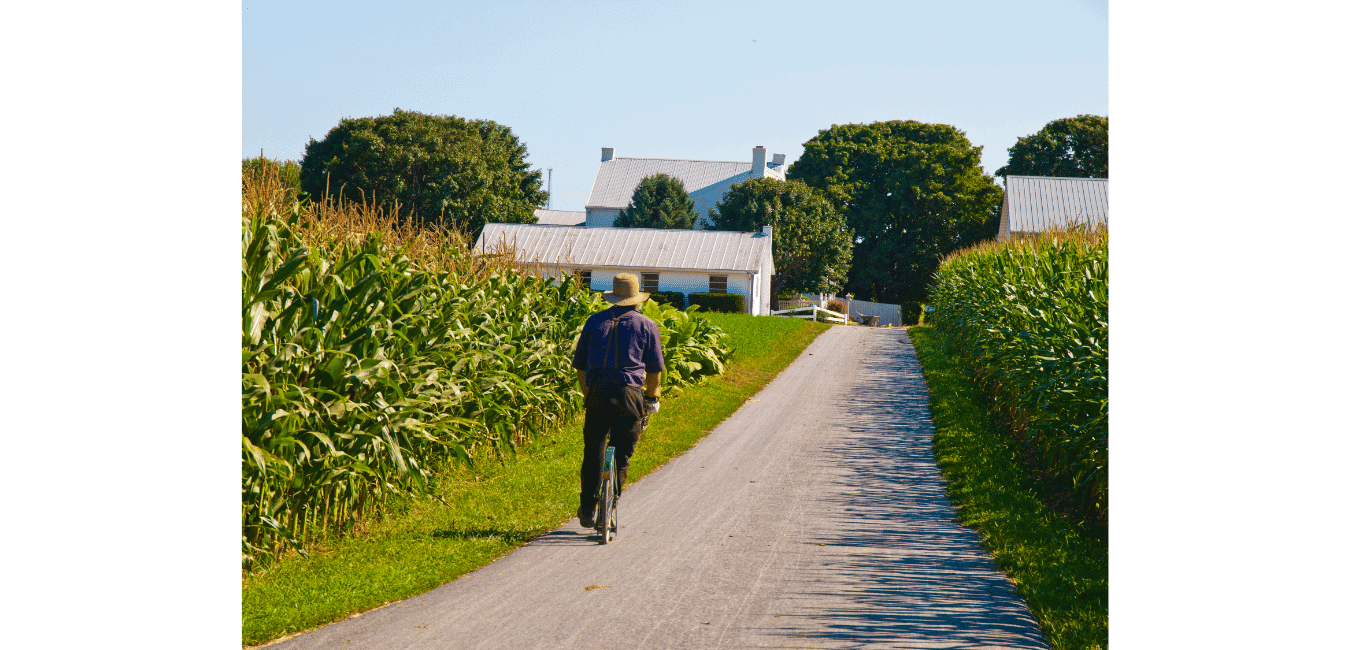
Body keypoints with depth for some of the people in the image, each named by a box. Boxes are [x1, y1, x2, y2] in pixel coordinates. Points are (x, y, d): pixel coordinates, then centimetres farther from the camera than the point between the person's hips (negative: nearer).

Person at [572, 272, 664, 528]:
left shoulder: (594, 322, 13)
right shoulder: (647, 326, 8)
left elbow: (580, 365, 16)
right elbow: (655, 368, 8)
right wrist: (652, 398, 21)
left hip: (597, 391, 2)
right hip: (629, 392, -2)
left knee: (593, 452, 12)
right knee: (622, 452, 9)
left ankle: (588, 509, 14)